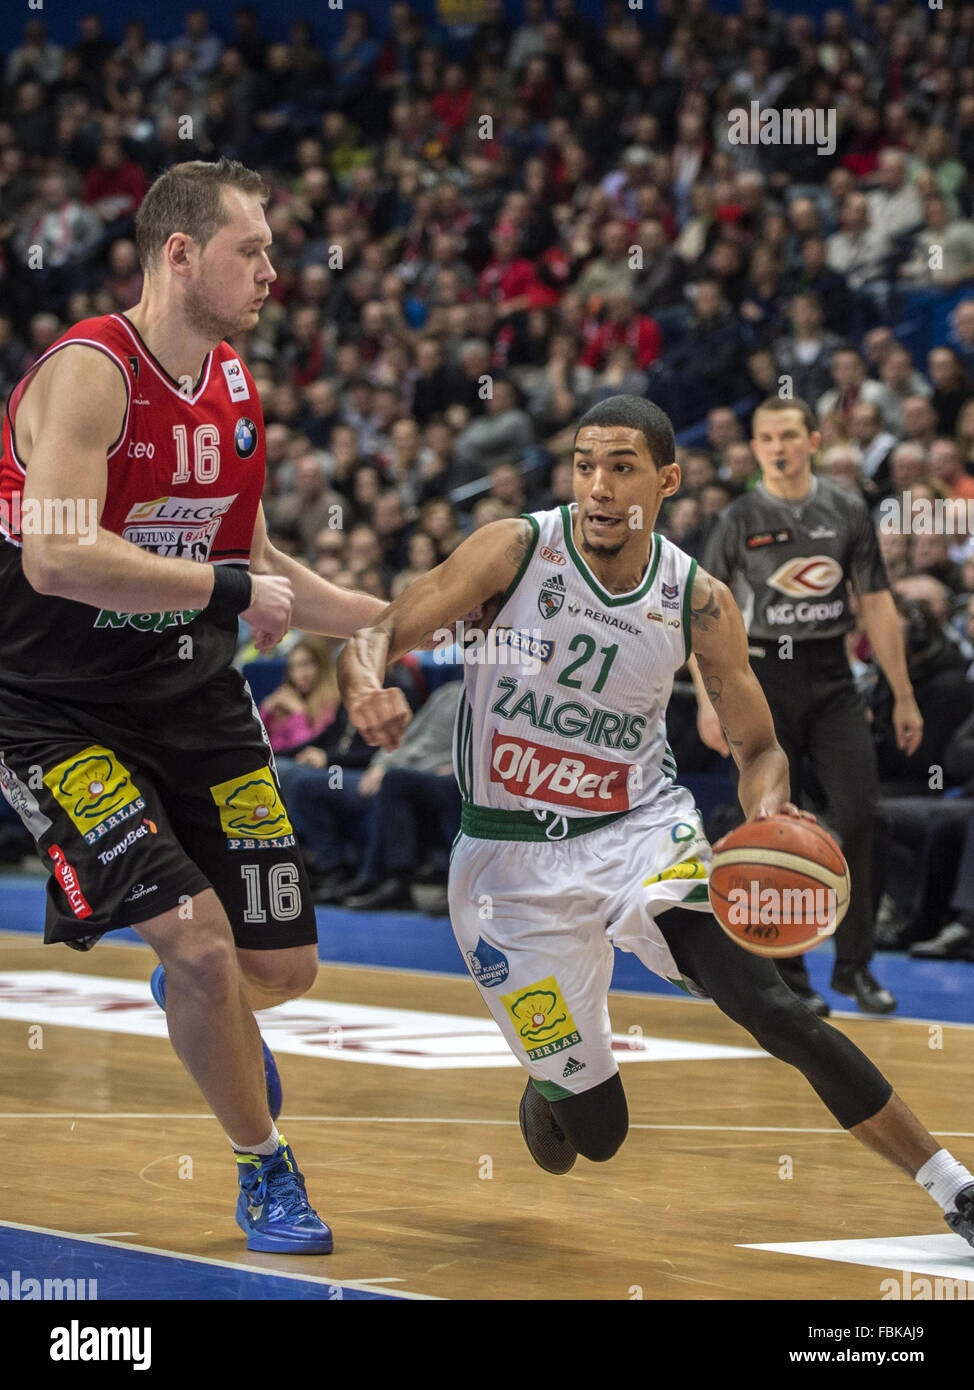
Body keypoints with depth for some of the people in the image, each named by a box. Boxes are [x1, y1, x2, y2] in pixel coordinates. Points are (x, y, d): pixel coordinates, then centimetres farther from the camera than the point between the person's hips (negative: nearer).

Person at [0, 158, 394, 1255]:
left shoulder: (235, 391, 6)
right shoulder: (89, 373, -20)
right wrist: (231, 588, -28)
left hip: (195, 700, 7)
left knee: (281, 968, 7)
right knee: (198, 940, -18)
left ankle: (196, 1004, 44)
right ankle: (265, 1173, 5)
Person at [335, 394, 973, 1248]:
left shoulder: (699, 603, -7)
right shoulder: (517, 550, -11)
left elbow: (757, 747, 4)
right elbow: (374, 638, -12)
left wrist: (768, 805, -20)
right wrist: (366, 687, -37)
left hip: (642, 831, 0)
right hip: (514, 857, 0)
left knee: (767, 1005, -25)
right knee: (595, 1133, 1)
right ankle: (550, 1089, 41)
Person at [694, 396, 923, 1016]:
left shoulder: (847, 510, 5)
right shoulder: (741, 519, -1)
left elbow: (877, 604, 8)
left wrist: (904, 697, 6)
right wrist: (709, 701, -9)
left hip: (833, 678, 2)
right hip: (765, 677, -2)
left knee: (859, 814, -9)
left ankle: (855, 964, 4)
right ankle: (785, 973, 11)